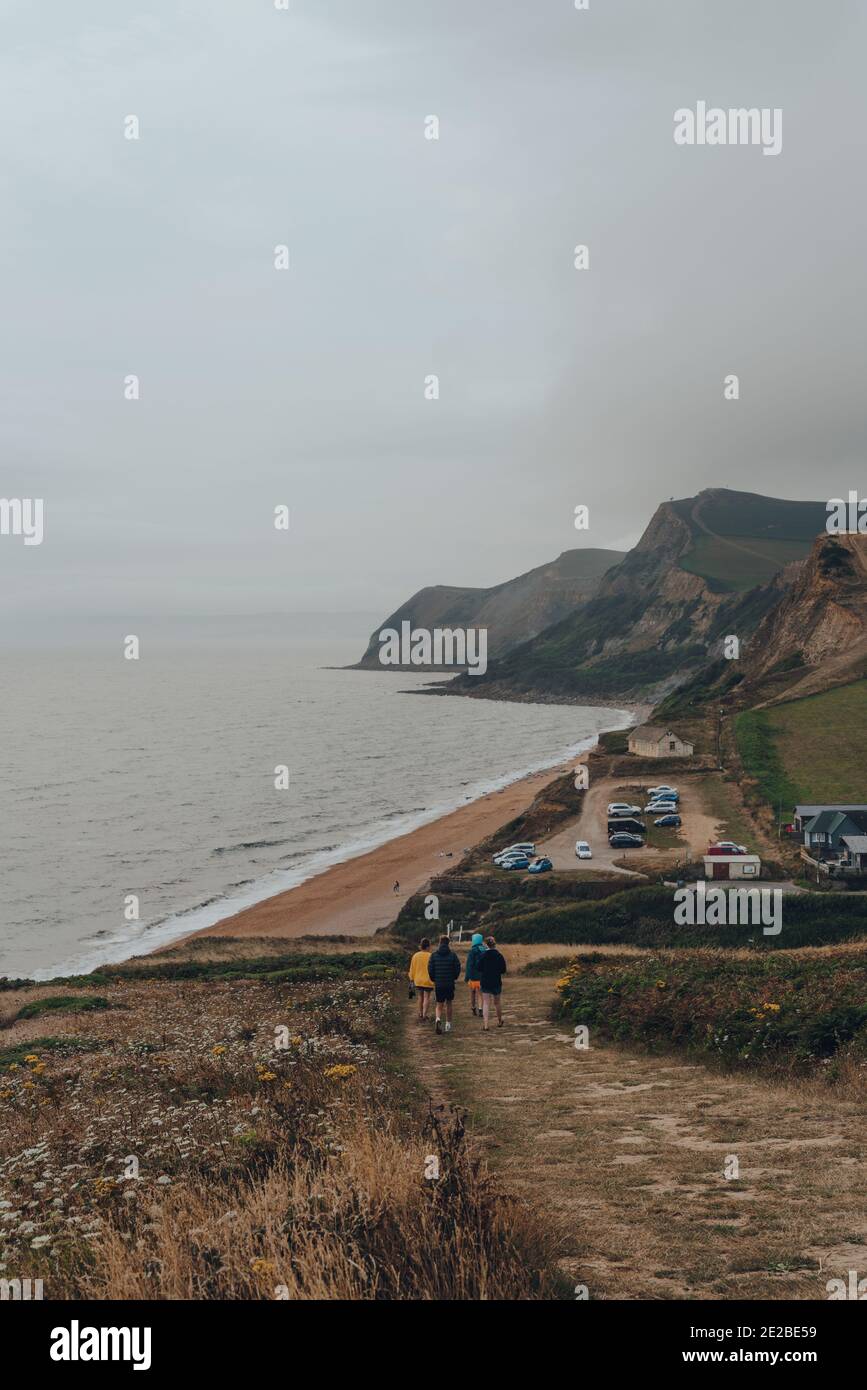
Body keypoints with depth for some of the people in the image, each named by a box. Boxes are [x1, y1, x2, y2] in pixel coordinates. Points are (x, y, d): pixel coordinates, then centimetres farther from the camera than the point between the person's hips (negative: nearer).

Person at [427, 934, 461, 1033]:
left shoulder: (434, 954, -3)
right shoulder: (452, 954, -5)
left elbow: (430, 968, -4)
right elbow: (458, 968, -6)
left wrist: (433, 979, 12)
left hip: (438, 984, 0)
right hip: (450, 984, 0)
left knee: (439, 1005, 7)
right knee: (448, 1004, 15)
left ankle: (438, 1019, -21)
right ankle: (448, 1025, 20)